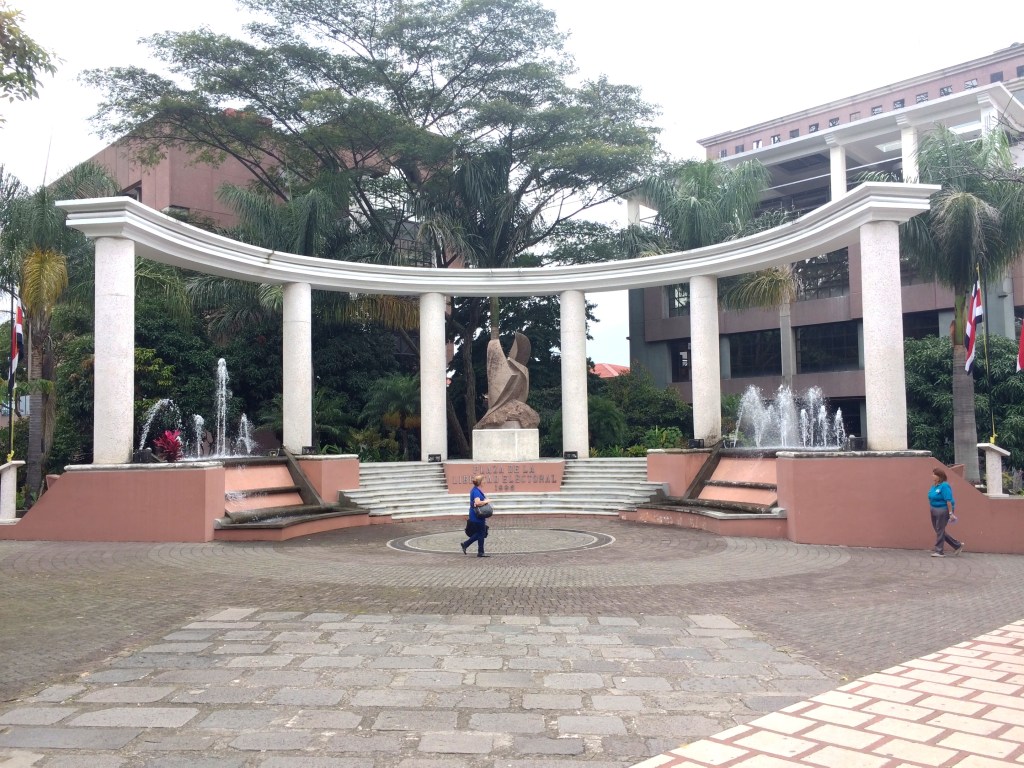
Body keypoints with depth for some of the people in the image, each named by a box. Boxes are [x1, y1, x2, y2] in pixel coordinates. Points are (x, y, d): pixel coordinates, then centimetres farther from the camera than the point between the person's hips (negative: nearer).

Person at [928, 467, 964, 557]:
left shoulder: (944, 486, -16)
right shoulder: (934, 486, 10)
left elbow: (948, 500, -20)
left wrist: (950, 513, -22)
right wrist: (932, 510, 15)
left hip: (943, 510, -9)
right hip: (934, 511, 9)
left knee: (940, 531, -4)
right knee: (939, 531, 13)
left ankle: (939, 551, 4)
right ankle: (958, 545, 26)